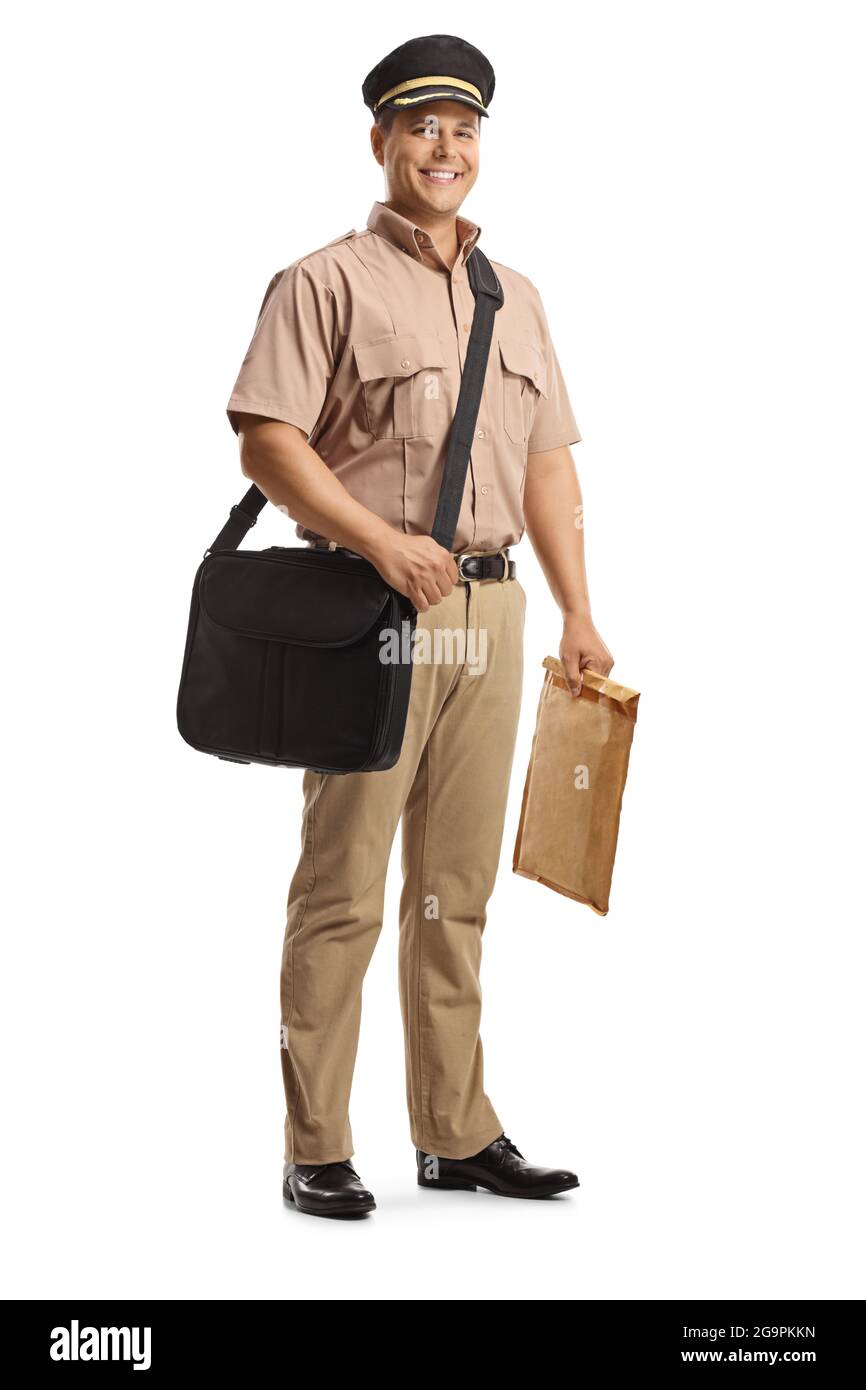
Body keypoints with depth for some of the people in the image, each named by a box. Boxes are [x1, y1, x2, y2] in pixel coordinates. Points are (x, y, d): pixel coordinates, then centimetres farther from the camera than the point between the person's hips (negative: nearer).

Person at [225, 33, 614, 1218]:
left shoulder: (517, 298, 19)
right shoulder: (326, 283, -1)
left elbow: (549, 462, 19)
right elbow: (267, 443, -10)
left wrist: (578, 615, 12)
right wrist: (383, 544, -21)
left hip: (490, 607, 6)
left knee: (458, 888, 11)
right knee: (343, 889, -4)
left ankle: (457, 1134, 20)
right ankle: (314, 1152, 5)